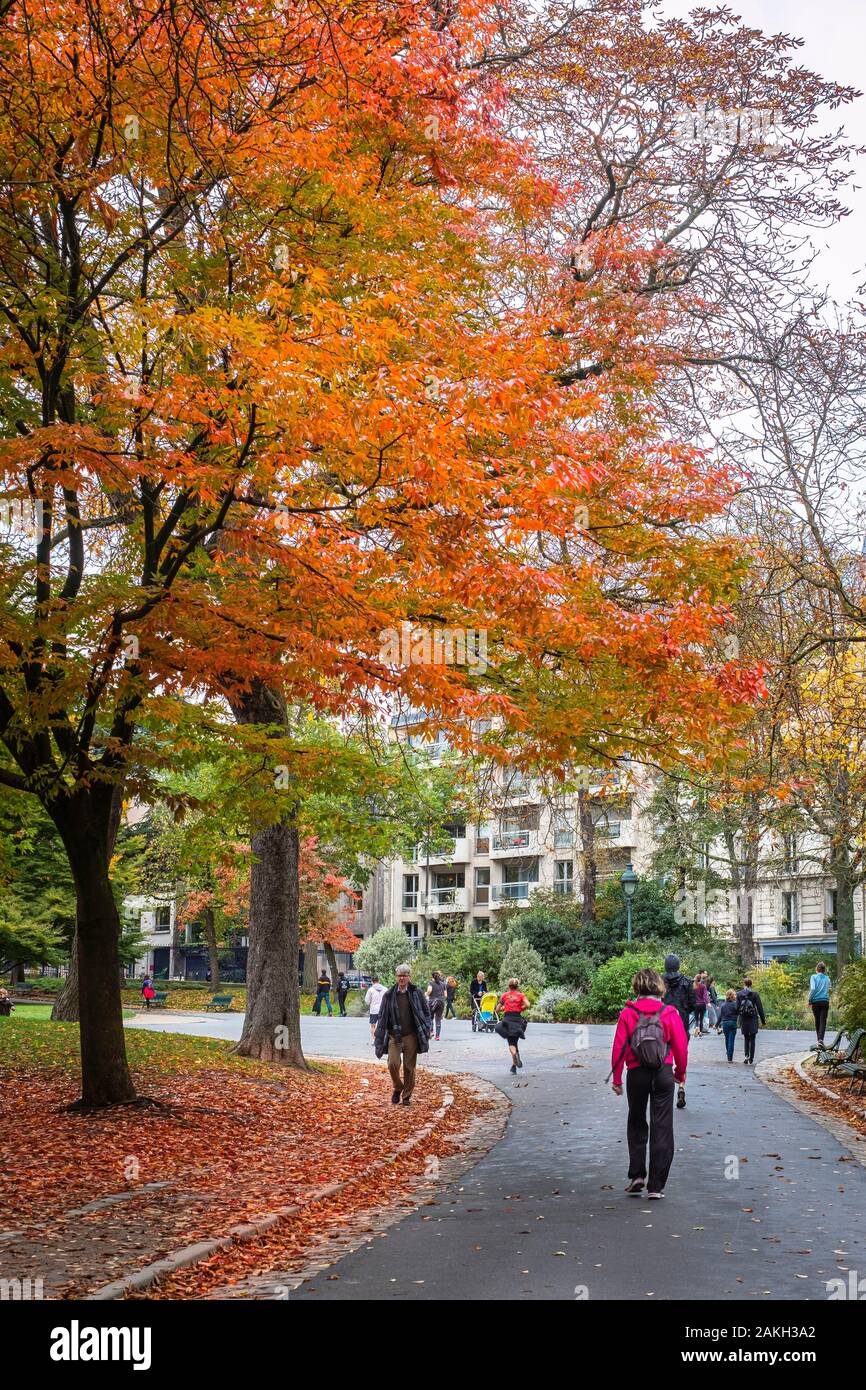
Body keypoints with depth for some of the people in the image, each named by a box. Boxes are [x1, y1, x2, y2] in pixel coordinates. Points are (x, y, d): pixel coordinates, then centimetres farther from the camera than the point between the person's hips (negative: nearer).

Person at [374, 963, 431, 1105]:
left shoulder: (417, 993, 3)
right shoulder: (389, 995, 4)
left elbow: (426, 1012, 9)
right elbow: (382, 1017, 7)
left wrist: (426, 1030, -1)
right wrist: (380, 1037, 3)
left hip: (411, 1036, 0)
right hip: (394, 1036, 0)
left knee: (409, 1067, 4)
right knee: (393, 1064, -12)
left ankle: (407, 1095, 20)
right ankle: (397, 1088, 16)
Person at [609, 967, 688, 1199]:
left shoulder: (627, 1014, -6)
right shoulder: (670, 1013, -5)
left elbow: (619, 1047, -6)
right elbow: (681, 1047, -2)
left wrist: (616, 1078, 3)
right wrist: (680, 1072, 15)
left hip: (636, 1075, 0)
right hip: (663, 1074, 0)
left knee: (636, 1124, 18)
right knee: (662, 1128, 5)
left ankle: (637, 1175, 10)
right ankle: (656, 1186, 4)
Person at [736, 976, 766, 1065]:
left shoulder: (739, 994, -2)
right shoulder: (755, 994, -6)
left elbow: (737, 1007, -2)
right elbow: (760, 1008, -4)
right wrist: (763, 1020, 3)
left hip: (743, 1018, 1)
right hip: (753, 1019, -1)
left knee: (746, 1038, 16)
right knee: (752, 1039, 6)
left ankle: (746, 1055, -3)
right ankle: (751, 1060, 4)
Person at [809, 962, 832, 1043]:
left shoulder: (814, 977, -3)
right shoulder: (827, 978, 7)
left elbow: (813, 989, -13)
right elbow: (829, 989, 11)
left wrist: (810, 1000, -6)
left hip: (816, 1001, -1)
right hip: (825, 1001, 1)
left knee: (817, 1021, 14)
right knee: (823, 1021, -4)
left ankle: (819, 1039, 22)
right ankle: (821, 1039, -22)